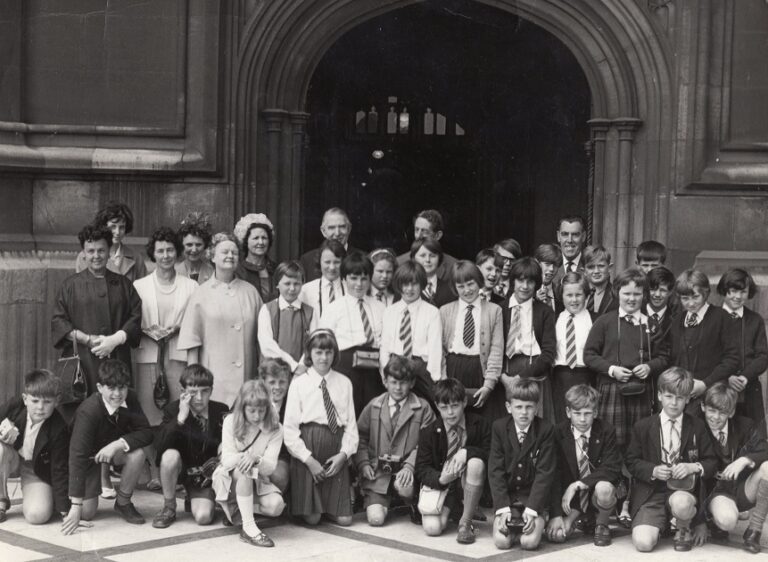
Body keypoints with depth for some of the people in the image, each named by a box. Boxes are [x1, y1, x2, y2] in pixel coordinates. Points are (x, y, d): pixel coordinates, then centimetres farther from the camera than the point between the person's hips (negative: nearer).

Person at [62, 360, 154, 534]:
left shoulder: (130, 400, -20)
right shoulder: (88, 411, -35)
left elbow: (147, 432, -22)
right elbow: (77, 456, -39)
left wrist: (118, 443, -42)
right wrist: (76, 506, -43)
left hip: (114, 448, 4)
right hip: (90, 455, -3)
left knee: (137, 454, -29)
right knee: (86, 513, -13)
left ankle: (123, 503, -5)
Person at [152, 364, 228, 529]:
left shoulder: (222, 411, -11)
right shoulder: (173, 409, -13)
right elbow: (159, 445, -27)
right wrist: (180, 417, -34)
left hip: (206, 473, 0)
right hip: (181, 469, 0)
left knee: (203, 517, -23)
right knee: (170, 455, -35)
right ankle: (168, 507, -11)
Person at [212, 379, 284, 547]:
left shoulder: (275, 429, -10)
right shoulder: (230, 422, -10)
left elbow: (270, 467, -16)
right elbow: (226, 459, -16)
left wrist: (257, 459, -40)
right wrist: (243, 457, -39)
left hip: (257, 480, 2)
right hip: (230, 478, -2)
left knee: (276, 505, -28)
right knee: (243, 468, -37)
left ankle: (238, 508, 3)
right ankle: (248, 528, -39)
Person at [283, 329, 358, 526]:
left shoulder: (344, 383, 7)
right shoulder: (299, 383, -1)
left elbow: (351, 423, 6)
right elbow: (290, 428, -4)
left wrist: (343, 454, -8)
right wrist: (308, 459, -12)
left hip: (336, 453, 2)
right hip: (307, 451, -2)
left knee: (343, 519, -1)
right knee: (311, 518, -3)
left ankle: (329, 507, 31)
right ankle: (311, 508, 30)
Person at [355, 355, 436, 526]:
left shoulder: (422, 408, 2)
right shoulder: (374, 406, 10)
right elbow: (360, 437, 12)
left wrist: (409, 466, -20)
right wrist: (364, 464, -3)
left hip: (405, 469, -1)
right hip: (377, 471, 2)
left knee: (404, 486, -38)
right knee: (376, 518, -15)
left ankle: (415, 508, -1)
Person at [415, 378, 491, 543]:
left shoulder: (480, 424, -6)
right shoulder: (429, 432, -6)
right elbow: (422, 469, -5)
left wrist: (466, 452, -27)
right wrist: (440, 479, -26)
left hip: (467, 482, 0)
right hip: (439, 482, 0)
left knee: (476, 462, -34)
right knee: (432, 528, -21)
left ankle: (465, 522, -19)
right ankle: (448, 509, 19)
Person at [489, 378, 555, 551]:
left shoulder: (546, 429, -7)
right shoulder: (499, 427, -3)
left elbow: (545, 472, -9)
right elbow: (495, 470, -5)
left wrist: (531, 509, -18)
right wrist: (503, 508, -15)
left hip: (533, 496, -1)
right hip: (506, 496, 1)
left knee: (529, 542, -21)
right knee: (501, 541, -19)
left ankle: (537, 520, 10)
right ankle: (511, 523, 12)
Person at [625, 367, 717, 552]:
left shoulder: (697, 427, 6)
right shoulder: (643, 427, 4)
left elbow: (711, 462, 7)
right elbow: (631, 461, 6)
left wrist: (693, 467, -15)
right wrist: (653, 471, -13)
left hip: (683, 489, 0)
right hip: (651, 493, 0)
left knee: (680, 503, -40)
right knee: (643, 543, -22)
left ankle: (684, 530, -2)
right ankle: (660, 523, 16)